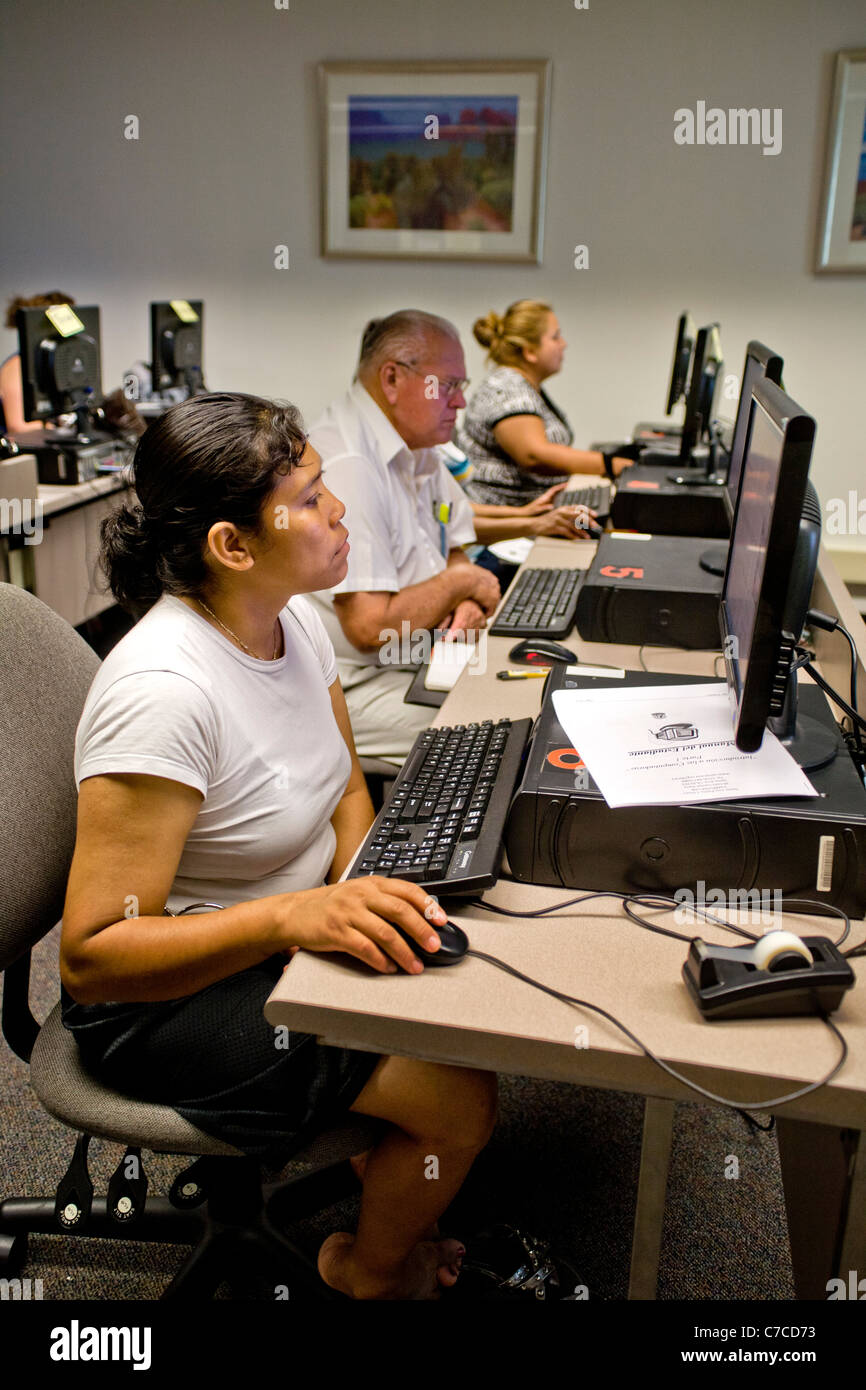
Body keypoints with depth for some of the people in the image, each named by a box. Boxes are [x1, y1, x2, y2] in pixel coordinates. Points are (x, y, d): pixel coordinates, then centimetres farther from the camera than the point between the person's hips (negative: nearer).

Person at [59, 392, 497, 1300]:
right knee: (462, 1101, -13)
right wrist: (294, 913, -39)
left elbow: (346, 791, 6)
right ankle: (369, 1273, 19)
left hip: (284, 935, 8)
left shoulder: (292, 619, -6)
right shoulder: (163, 691, -32)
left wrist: (357, 899, -13)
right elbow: (91, 955, -29)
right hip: (169, 995, -8)